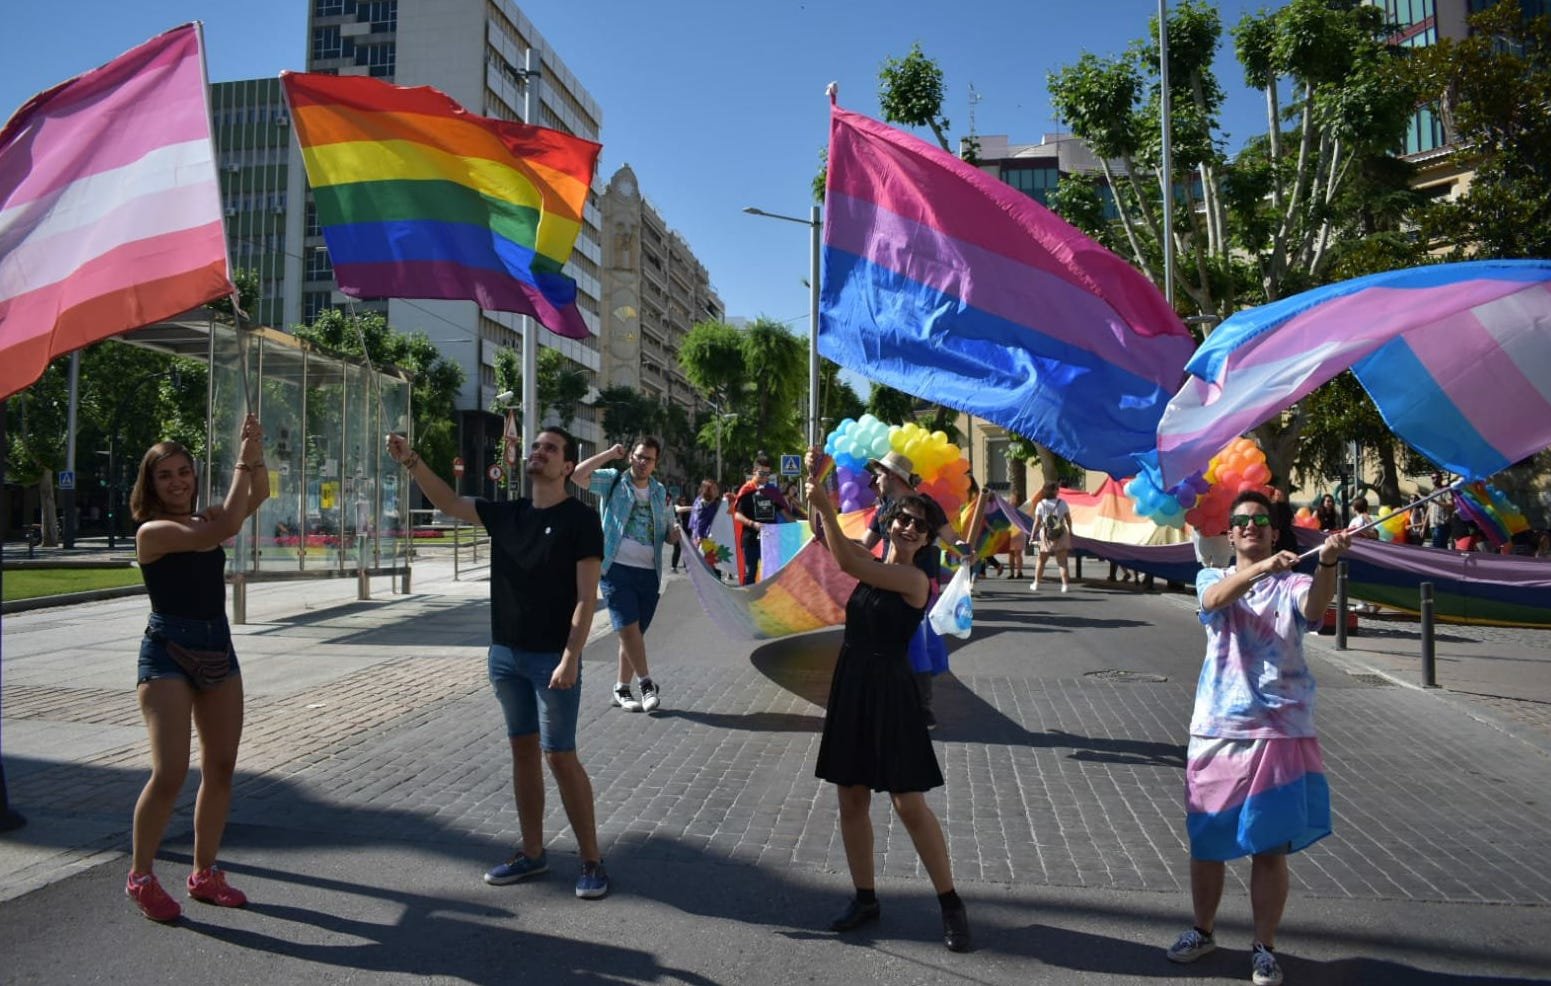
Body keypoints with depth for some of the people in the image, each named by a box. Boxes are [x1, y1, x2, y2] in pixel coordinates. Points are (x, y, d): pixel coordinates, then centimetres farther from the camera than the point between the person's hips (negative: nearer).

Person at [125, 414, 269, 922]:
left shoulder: (204, 519, 9)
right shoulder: (152, 531, -12)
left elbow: (258, 496, -1)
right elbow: (224, 530, -25)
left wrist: (256, 456, -18)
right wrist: (242, 462, -21)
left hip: (218, 650, 7)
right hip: (166, 654, -7)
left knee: (220, 768, 10)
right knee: (170, 772, -14)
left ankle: (204, 873, 23)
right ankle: (140, 877, 8)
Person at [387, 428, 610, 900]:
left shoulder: (580, 519, -10)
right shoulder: (506, 513, 8)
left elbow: (586, 597, -14)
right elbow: (449, 503, 8)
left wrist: (570, 659, -20)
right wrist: (410, 460, -7)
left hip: (553, 658, -6)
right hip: (505, 654, 6)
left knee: (560, 755, -5)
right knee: (522, 750, 12)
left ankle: (592, 861, 7)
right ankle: (532, 852, 23)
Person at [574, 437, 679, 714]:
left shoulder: (660, 493, 14)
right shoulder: (613, 480, 1)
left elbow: (668, 531, 19)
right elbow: (576, 475, -13)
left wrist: (677, 534, -4)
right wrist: (608, 454, -14)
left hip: (649, 573, 5)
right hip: (618, 570, -4)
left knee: (634, 633, 9)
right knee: (629, 628, -12)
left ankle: (621, 690, 19)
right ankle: (647, 684, -1)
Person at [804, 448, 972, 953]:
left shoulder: (915, 580, -12)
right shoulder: (870, 566, 8)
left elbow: (848, 562, -22)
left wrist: (827, 509, -26)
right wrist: (816, 477, -10)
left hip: (888, 693, -7)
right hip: (850, 687, 7)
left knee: (909, 805, -2)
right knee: (851, 799, 11)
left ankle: (951, 903, 12)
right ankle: (864, 897, 25)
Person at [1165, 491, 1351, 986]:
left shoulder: (1292, 585, 2)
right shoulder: (1212, 579, 5)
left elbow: (1315, 606, -22)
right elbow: (1216, 598, -20)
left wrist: (1327, 561, -43)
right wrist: (1262, 567, -39)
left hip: (1280, 731, -1)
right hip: (1217, 730, 2)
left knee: (1270, 847, 4)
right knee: (1206, 841, 13)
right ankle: (1203, 930, 33)